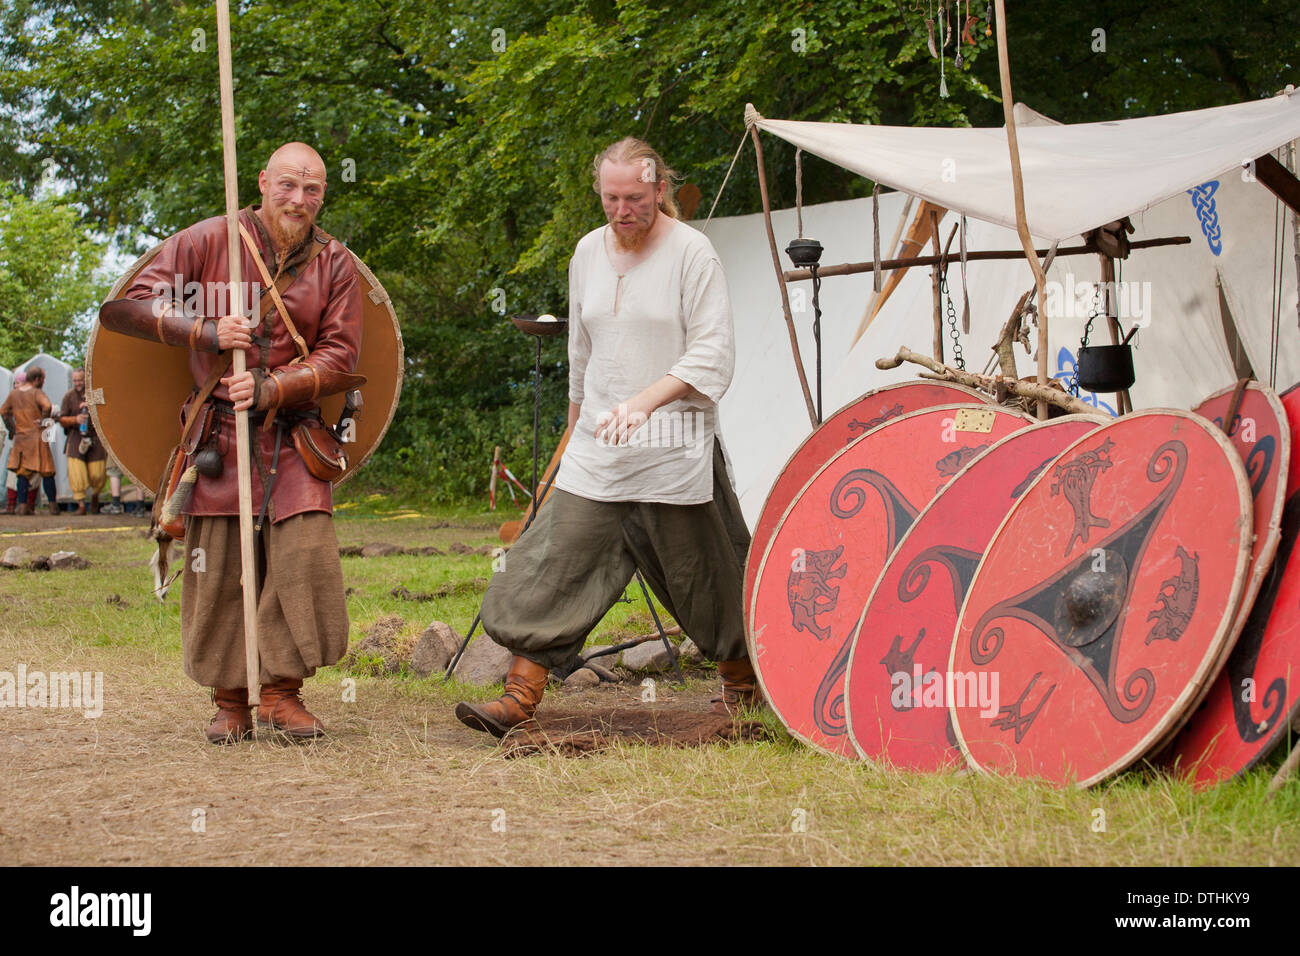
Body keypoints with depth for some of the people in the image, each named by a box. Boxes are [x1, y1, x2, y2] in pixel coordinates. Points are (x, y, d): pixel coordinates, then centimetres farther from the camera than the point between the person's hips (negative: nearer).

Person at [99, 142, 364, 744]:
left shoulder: (334, 263, 5)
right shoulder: (207, 242, 0)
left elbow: (339, 356, 1)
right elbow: (129, 306, -2)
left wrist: (273, 388, -14)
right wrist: (205, 332, -16)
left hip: (295, 436, 1)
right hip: (220, 434, -1)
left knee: (305, 557, -11)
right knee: (218, 568, -1)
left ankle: (282, 693, 3)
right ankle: (230, 701, 12)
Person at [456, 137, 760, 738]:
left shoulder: (690, 251, -8)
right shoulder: (589, 251, 10)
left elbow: (712, 355, -13)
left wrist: (645, 400, -26)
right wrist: (577, 422, 28)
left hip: (673, 447, -4)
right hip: (596, 449, 5)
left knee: (701, 573, 7)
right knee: (553, 561, -7)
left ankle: (741, 681, 30)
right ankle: (519, 697, -9)